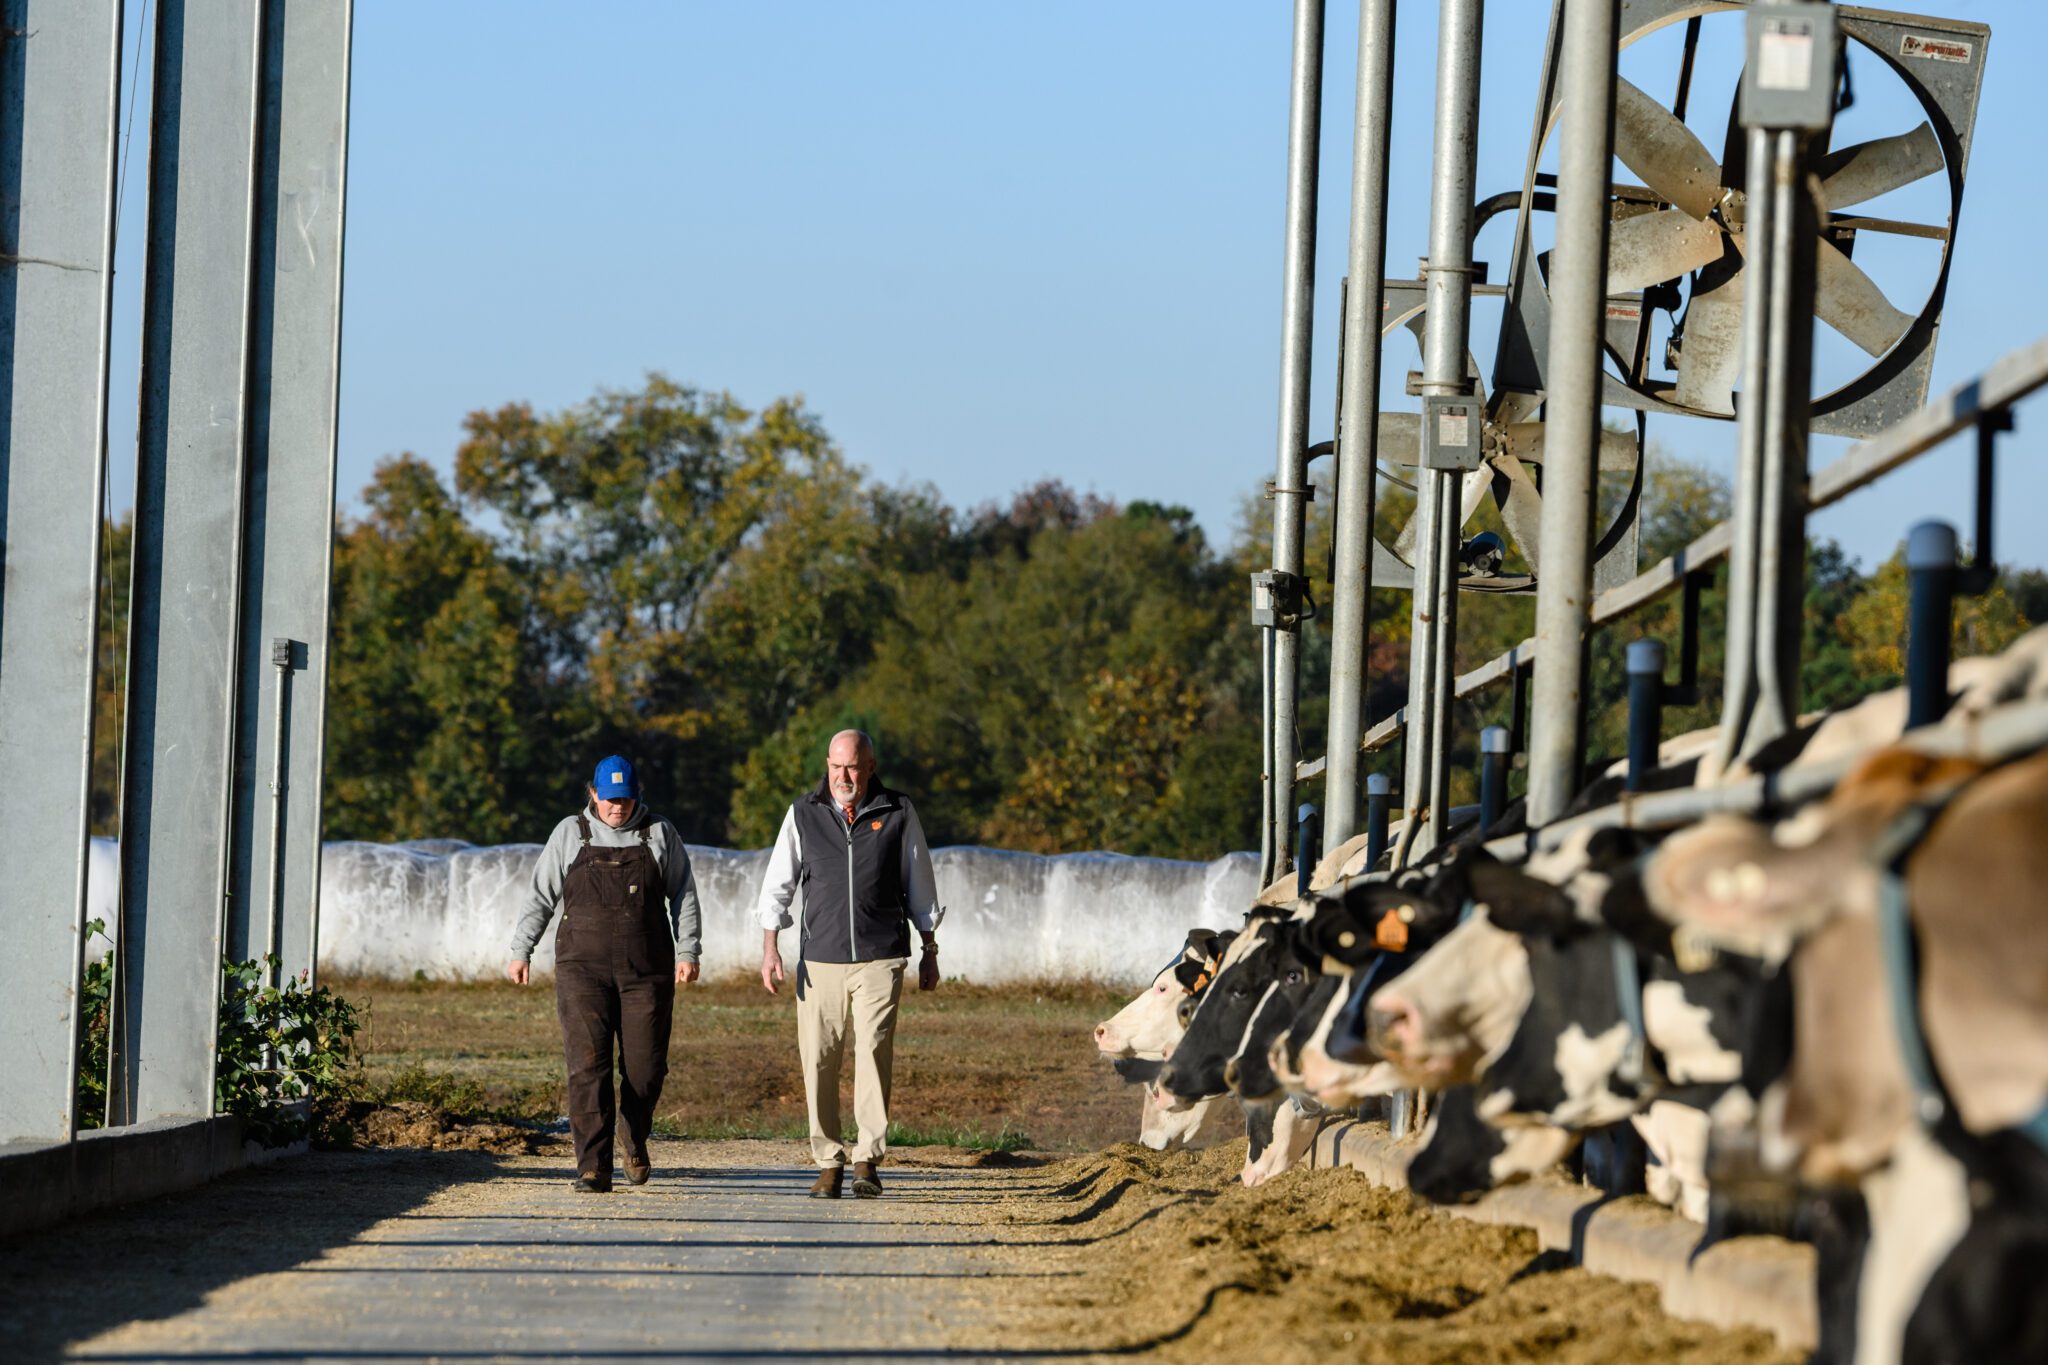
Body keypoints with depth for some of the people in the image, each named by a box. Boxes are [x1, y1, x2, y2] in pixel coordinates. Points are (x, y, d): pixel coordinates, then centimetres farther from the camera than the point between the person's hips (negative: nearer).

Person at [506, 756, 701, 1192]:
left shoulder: (660, 835, 8)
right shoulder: (569, 835, 8)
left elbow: (684, 896, 9)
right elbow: (540, 896, 11)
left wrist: (687, 952, -2)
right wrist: (521, 951, 6)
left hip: (646, 972, 1)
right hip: (583, 968, -1)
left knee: (646, 1067, -1)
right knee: (588, 1066, -12)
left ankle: (634, 1137, 30)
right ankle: (594, 1168, -15)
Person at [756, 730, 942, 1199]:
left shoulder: (898, 814, 6)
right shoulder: (804, 814, 8)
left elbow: (919, 886, 14)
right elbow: (778, 883, 8)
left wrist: (930, 951, 14)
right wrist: (770, 945, -3)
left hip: (879, 961, -2)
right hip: (820, 961, 2)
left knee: (874, 1050, -14)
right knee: (819, 1062, -2)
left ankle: (868, 1160, -15)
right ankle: (829, 1163, 7)